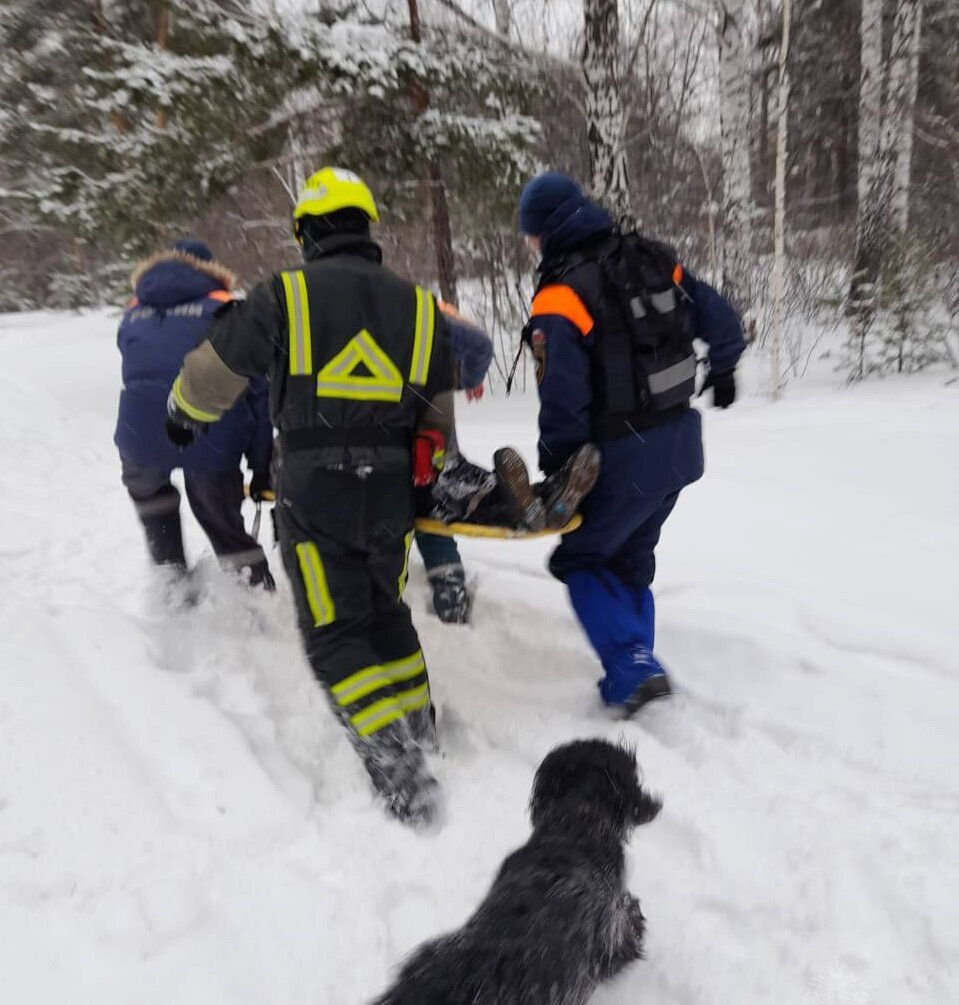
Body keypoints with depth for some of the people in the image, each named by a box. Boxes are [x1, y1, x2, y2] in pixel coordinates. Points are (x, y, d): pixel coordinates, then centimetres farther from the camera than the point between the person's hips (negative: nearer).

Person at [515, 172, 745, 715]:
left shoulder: (560, 297, -18)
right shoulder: (653, 260, 4)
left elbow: (563, 400, -20)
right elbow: (721, 319, 11)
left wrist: (555, 467, -6)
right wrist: (723, 371, 29)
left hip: (626, 458, -7)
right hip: (681, 444, 8)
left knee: (581, 558, 11)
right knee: (631, 558, 21)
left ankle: (633, 671, 2)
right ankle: (638, 669, 30)